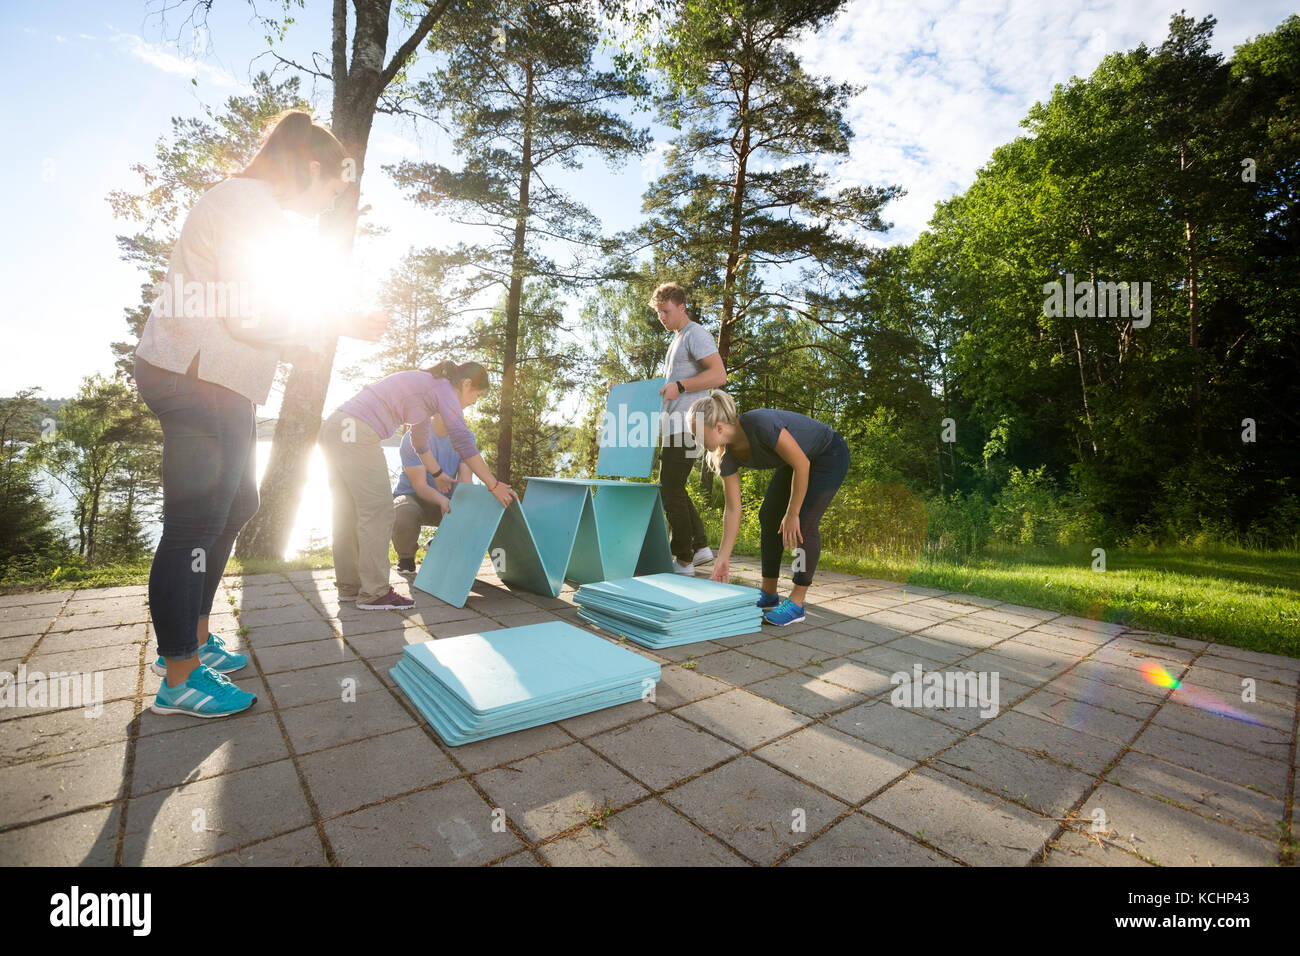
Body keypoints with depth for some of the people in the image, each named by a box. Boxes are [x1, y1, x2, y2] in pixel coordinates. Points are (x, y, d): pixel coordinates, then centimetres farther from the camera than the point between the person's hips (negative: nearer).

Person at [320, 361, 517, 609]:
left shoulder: (424, 384, 24)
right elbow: (463, 442, -13)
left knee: (350, 513, 15)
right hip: (356, 433, -10)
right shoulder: (444, 388, -4)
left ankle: (350, 586, 25)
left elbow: (420, 439, 34)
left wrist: (437, 474, 43)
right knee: (377, 511, -5)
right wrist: (494, 485, -9)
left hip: (334, 428, 10)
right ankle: (374, 593, 0)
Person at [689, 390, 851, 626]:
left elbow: (802, 464, -29)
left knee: (805, 523, -16)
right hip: (796, 460, 8)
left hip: (830, 455, -8)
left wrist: (792, 514, -21)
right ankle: (769, 595, 13)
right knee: (768, 516, 2)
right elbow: (732, 509, -9)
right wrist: (723, 559, -8)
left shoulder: (760, 423, -36)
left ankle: (796, 603, -5)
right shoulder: (728, 456, -13)